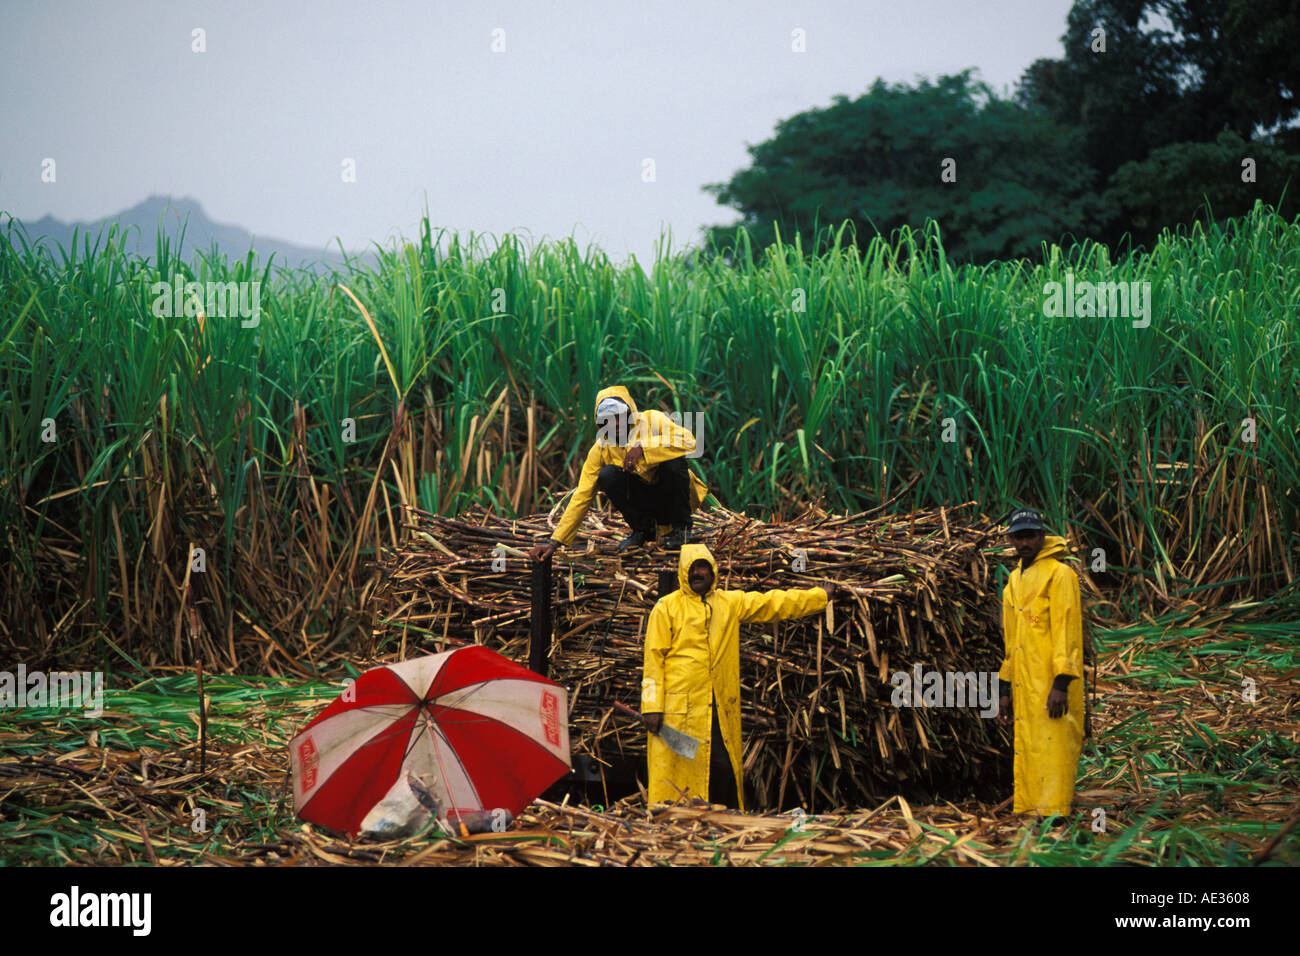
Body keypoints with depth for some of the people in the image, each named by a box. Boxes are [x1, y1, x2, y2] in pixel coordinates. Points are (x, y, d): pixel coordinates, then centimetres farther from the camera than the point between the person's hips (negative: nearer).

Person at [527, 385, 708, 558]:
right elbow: (582, 496, -11)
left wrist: (643, 447, -39)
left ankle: (680, 527, -10)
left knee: (674, 461, -31)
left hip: (672, 497, -2)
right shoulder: (600, 449, -9)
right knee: (607, 476, -24)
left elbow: (689, 441, -31)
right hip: (645, 502, 2)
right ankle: (642, 528, -3)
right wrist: (554, 542, -20)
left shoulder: (652, 420, -15)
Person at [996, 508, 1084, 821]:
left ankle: (1053, 813, -11)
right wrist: (1006, 689, 20)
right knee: (1025, 752, 8)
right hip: (1025, 688, 8)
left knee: (1053, 750, -10)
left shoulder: (1059, 574, -5)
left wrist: (1061, 684, -19)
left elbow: (1067, 630, -12)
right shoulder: (1015, 580, 20)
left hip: (1051, 686, -8)